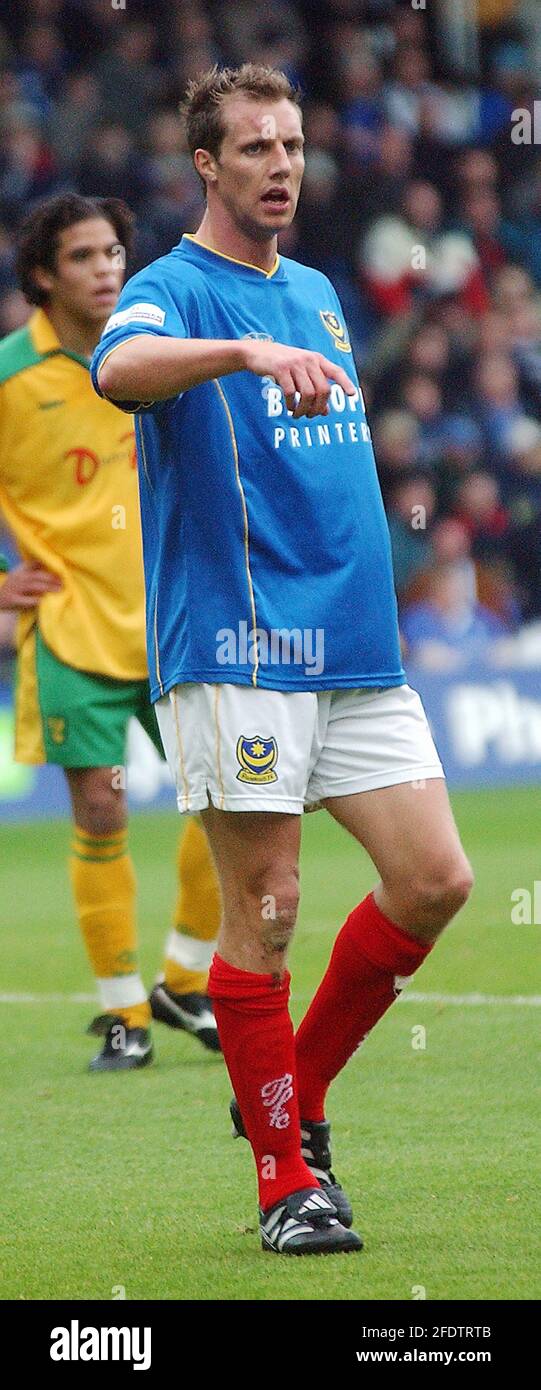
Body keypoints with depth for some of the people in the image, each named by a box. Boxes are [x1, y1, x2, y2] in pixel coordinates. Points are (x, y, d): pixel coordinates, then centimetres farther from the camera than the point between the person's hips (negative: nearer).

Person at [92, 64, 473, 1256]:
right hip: (236, 652, -7)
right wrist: (252, 351, -46)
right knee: (264, 911, -5)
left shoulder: (317, 294, 19)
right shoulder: (175, 290, -5)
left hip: (355, 646, 7)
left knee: (435, 880, 0)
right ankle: (287, 1177, 3)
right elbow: (121, 368, -30)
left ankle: (296, 1094, 18)